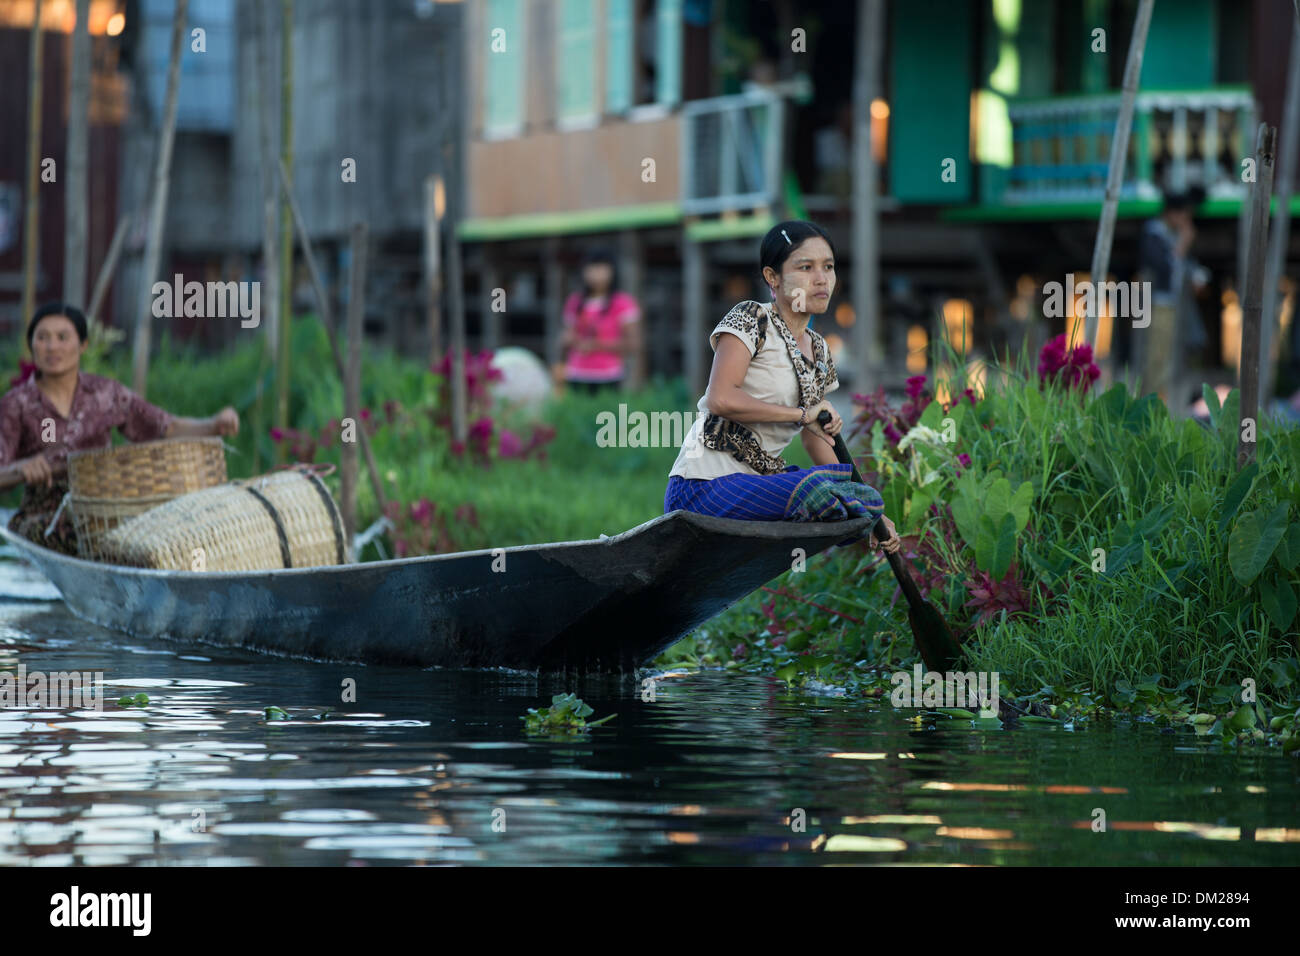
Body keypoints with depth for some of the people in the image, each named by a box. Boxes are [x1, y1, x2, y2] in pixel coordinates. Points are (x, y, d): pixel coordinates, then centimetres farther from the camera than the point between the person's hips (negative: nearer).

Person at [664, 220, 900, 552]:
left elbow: (818, 439, 23)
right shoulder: (751, 319, -6)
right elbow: (721, 399, -20)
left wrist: (872, 513, 15)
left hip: (759, 480, 9)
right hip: (706, 484, -9)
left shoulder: (818, 351, 19)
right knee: (820, 491, -32)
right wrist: (802, 414, -16)